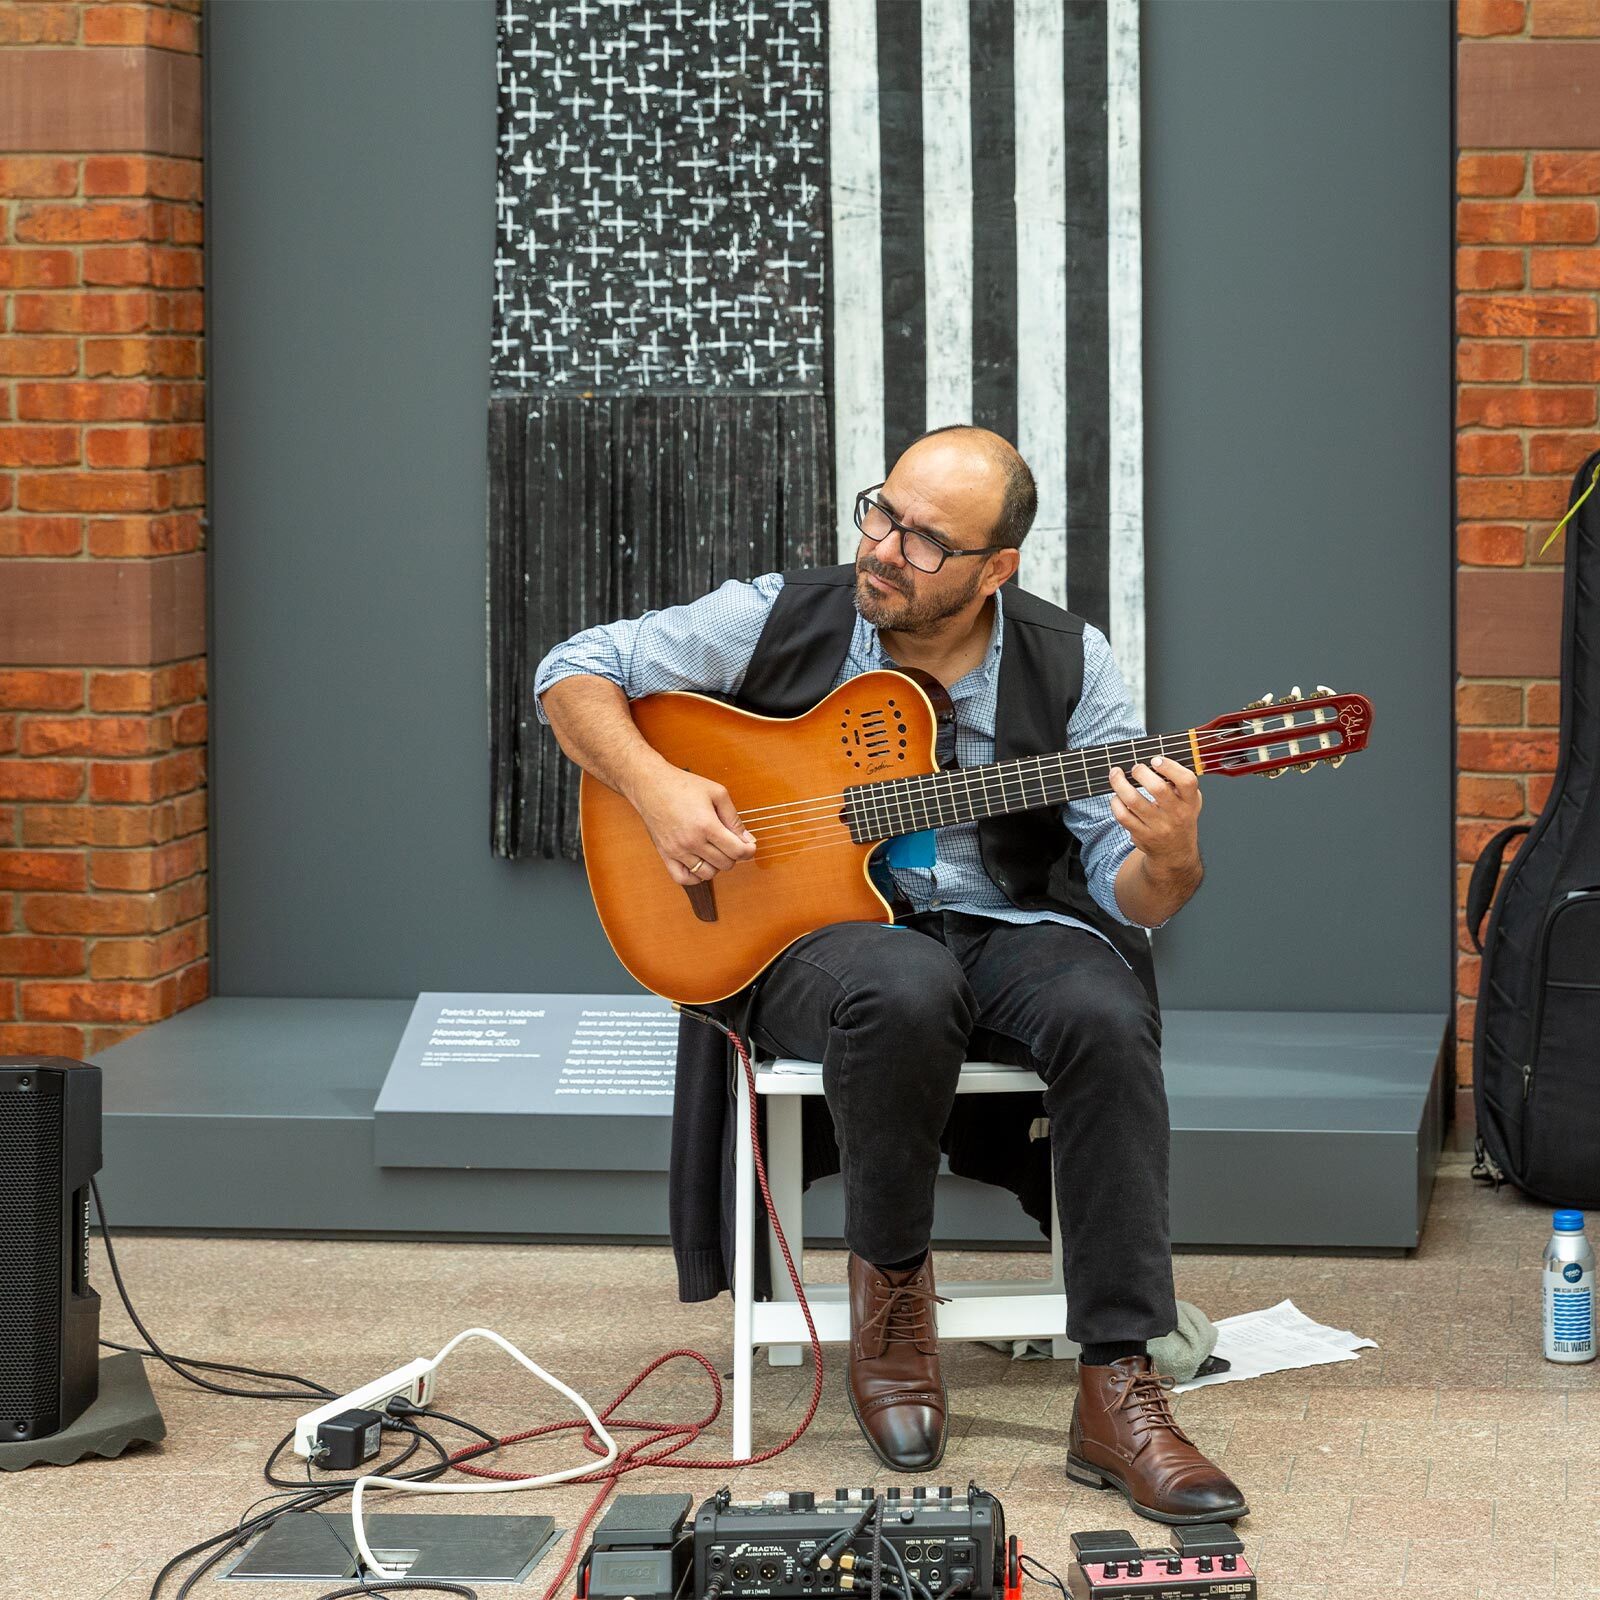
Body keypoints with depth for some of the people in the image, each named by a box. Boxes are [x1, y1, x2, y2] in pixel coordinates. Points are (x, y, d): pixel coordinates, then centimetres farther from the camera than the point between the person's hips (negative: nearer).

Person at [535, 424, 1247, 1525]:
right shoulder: (784, 620, -2)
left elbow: (1130, 898, -4)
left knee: (1107, 1016, -33)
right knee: (904, 990, -38)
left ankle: (1118, 1388, -28)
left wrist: (1167, 859, -29)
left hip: (1010, 929, 2)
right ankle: (890, 1285, -11)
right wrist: (653, 785, -13)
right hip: (814, 932, -1)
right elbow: (575, 673, 4)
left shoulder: (1065, 665, -1)